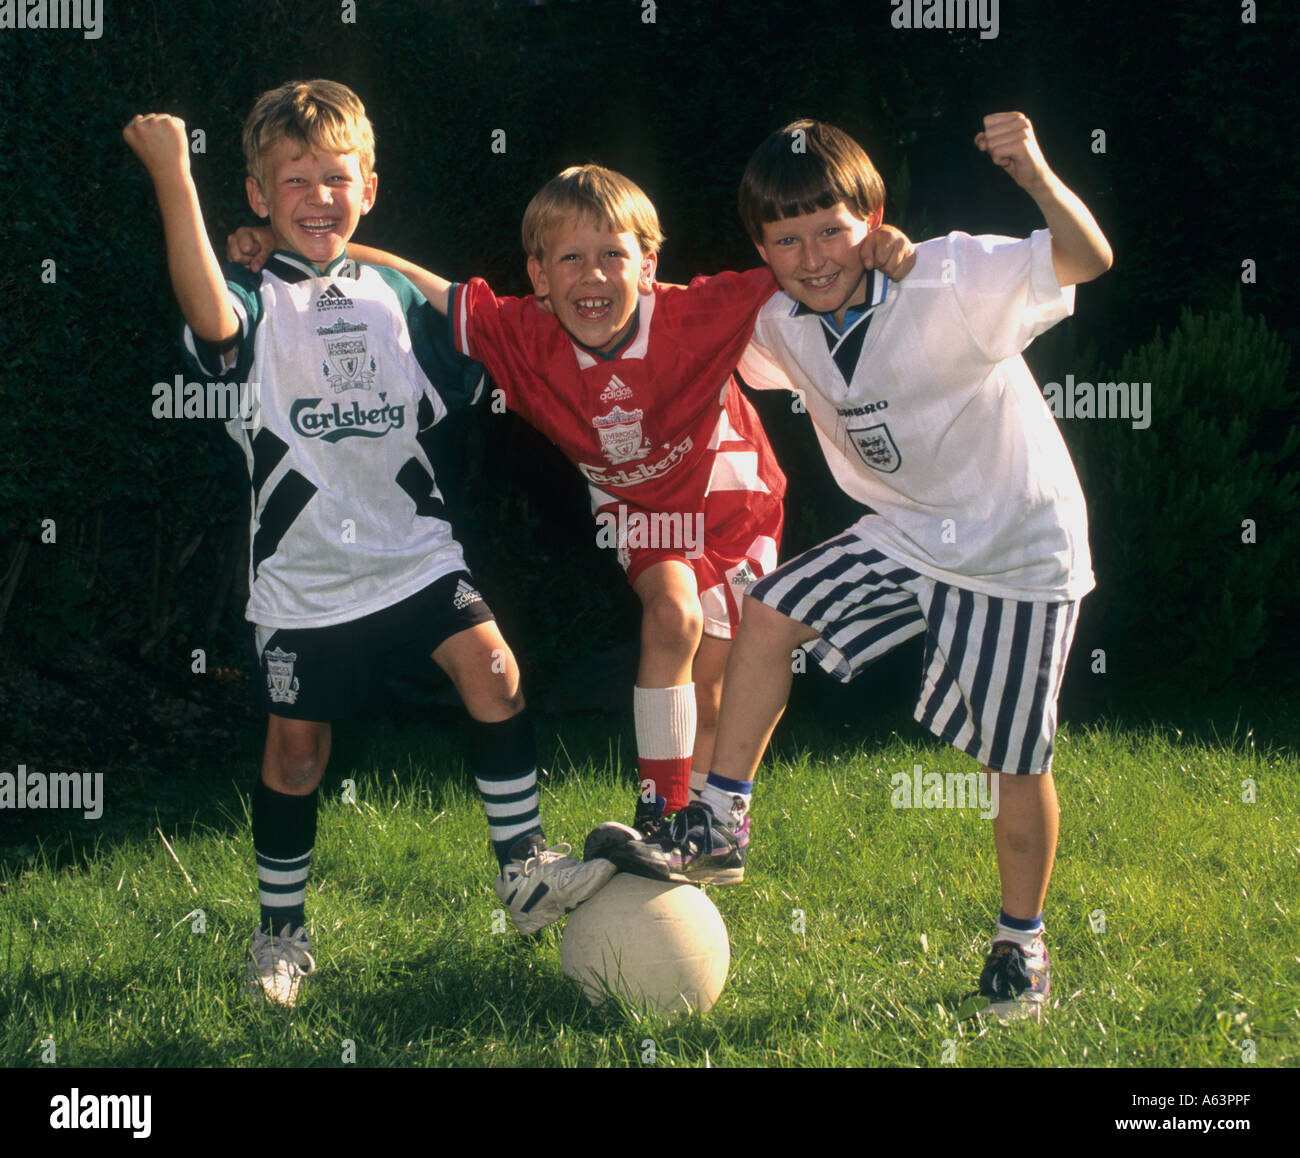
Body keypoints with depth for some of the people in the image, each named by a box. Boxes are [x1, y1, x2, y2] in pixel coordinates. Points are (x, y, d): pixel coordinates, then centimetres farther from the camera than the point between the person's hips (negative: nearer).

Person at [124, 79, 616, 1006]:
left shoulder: (394, 295, 10)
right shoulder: (258, 300, -6)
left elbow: (454, 394, 19)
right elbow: (211, 321, -32)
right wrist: (173, 177, -35)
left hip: (412, 547, 3)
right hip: (305, 572, -3)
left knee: (494, 674, -16)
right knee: (296, 752, 4)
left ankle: (525, 869, -4)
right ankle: (282, 933, 21)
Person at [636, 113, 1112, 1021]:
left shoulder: (953, 281, -25)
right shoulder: (785, 328, -6)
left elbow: (1088, 261, -35)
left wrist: (1037, 175, -52)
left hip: (1021, 550, -5)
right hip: (908, 535, 5)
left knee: (1016, 760, 1)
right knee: (771, 613, -6)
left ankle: (1021, 943, 22)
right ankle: (719, 827, 5)